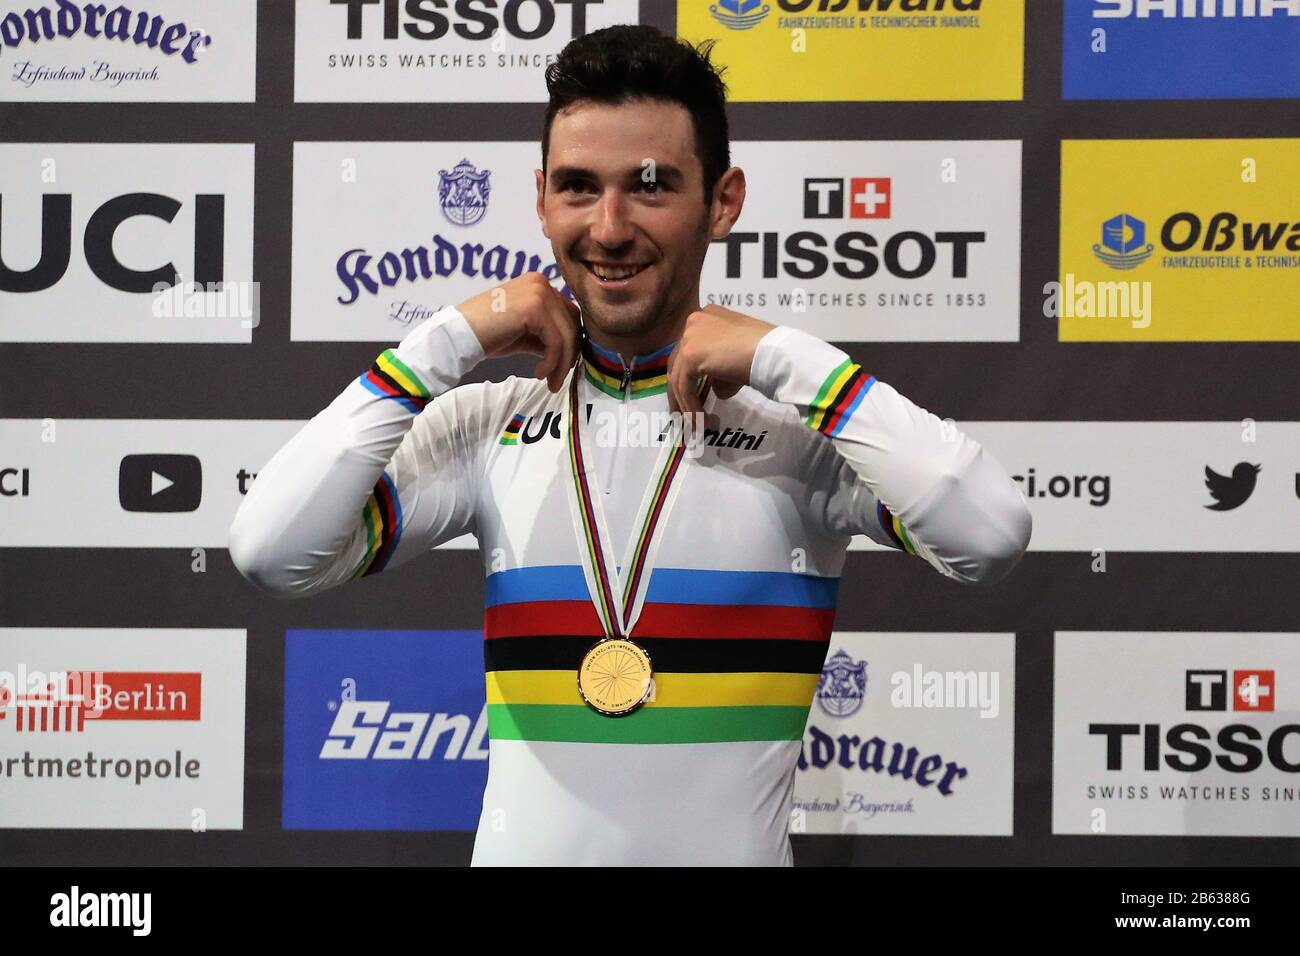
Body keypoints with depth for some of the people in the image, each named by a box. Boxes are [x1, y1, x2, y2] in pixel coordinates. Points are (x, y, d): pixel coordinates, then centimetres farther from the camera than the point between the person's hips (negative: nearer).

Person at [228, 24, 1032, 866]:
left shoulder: (799, 421, -7)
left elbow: (992, 541, -22)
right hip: (523, 848, 2)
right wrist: (445, 345, -12)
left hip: (734, 850, -1)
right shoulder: (488, 426, -1)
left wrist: (788, 356, -19)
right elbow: (272, 553, -11)